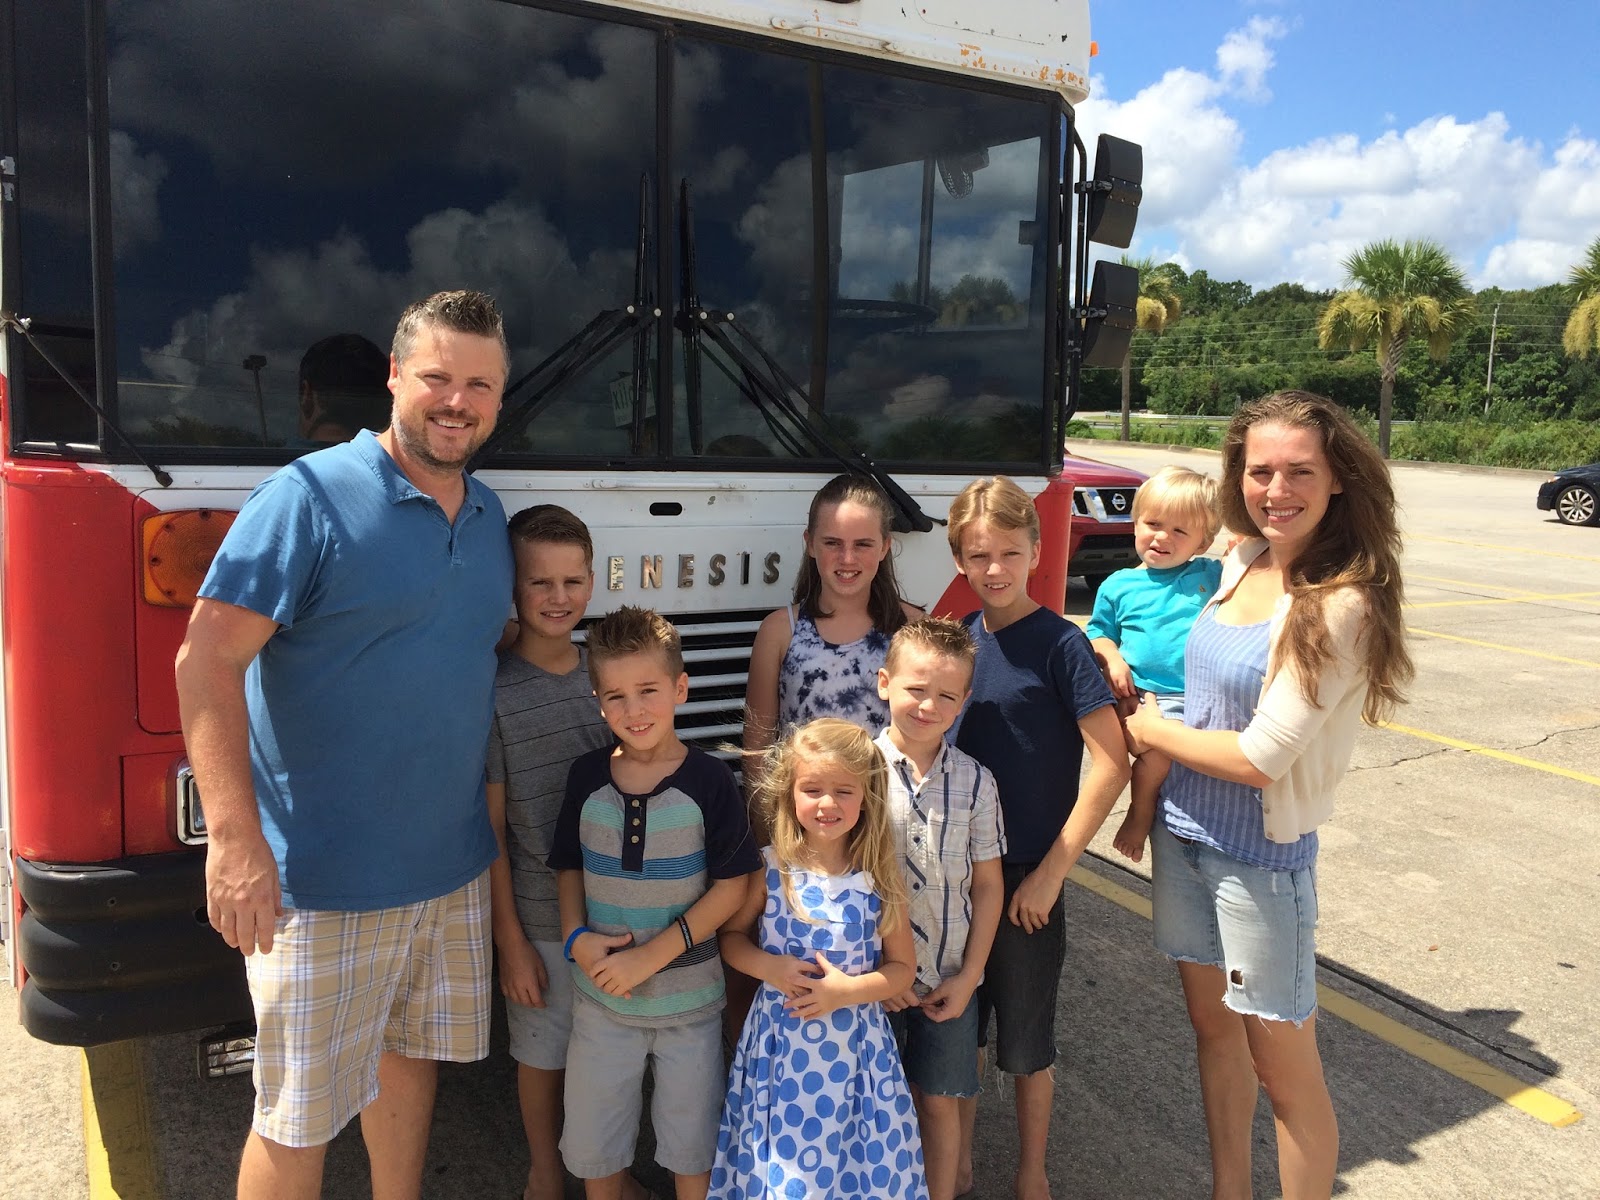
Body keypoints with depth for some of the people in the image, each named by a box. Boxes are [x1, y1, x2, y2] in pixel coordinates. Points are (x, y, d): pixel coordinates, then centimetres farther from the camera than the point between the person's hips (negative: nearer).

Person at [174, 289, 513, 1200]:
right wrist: (235, 839, -24)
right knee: (300, 1120, 7)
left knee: (412, 1055, 22)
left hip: (454, 867, 6)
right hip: (322, 880, -6)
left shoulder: (489, 516, 8)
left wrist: (496, 815, 14)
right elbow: (209, 660, -17)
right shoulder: (308, 497, -13)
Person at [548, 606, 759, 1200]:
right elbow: (569, 867, 6)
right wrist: (577, 939, -11)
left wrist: (651, 955, -18)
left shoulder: (709, 780, -14)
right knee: (590, 1149, 16)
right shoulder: (587, 777, -5)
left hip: (689, 999, -2)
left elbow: (730, 887, -12)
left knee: (692, 1149, 14)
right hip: (601, 997, 3)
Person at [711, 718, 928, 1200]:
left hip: (855, 1047, 0)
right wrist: (769, 967, -15)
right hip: (781, 1044, 0)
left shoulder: (879, 876, -7)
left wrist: (848, 989, -17)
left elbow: (902, 967, -1)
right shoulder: (771, 869, -8)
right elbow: (731, 936, 4)